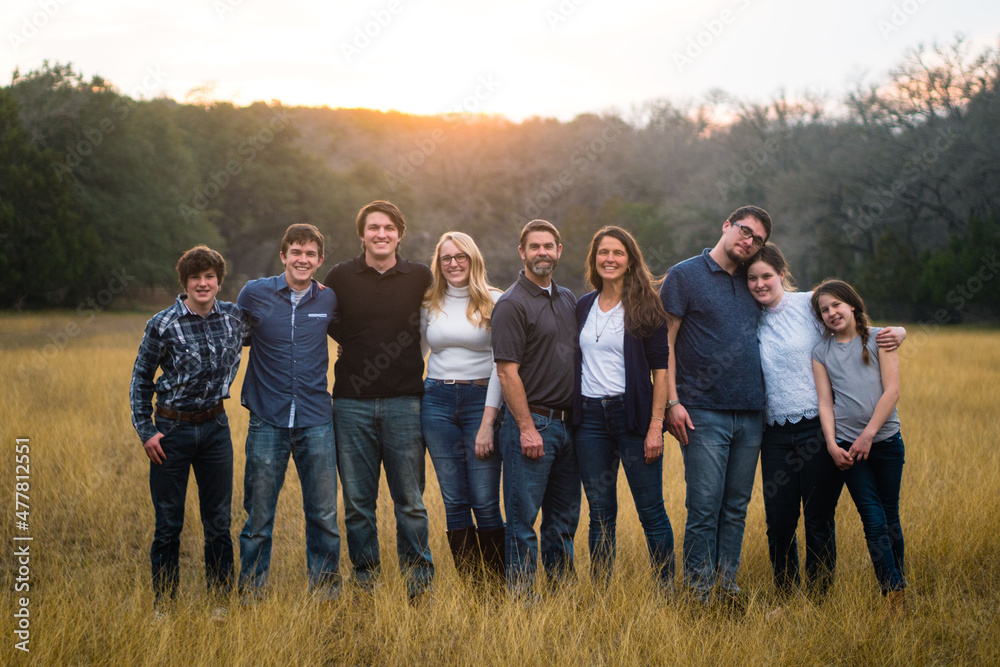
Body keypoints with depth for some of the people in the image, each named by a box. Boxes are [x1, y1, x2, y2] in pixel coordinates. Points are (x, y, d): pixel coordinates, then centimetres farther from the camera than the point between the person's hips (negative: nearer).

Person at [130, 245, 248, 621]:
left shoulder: (235, 317, 1)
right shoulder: (163, 325, -8)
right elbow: (141, 379, 0)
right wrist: (145, 431, -6)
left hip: (215, 427, 3)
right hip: (172, 430, -2)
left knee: (219, 522, 8)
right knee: (168, 524, 5)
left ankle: (219, 602, 20)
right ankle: (162, 604, 19)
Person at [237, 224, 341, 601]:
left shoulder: (329, 300, 5)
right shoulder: (254, 294, 0)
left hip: (316, 423, 1)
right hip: (267, 421, -1)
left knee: (323, 514, 5)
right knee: (258, 516, 4)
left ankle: (325, 589, 20)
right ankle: (250, 592, 19)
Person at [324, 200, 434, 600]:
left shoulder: (421, 278, 5)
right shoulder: (340, 277, 5)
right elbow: (327, 326, 17)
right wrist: (360, 350, 7)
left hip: (404, 402, -1)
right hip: (352, 404, 1)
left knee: (410, 502, 2)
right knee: (357, 503, 6)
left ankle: (419, 585, 11)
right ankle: (364, 583, 18)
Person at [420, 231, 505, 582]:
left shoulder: (494, 302, 0)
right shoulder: (429, 305, 11)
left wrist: (488, 422, -11)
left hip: (481, 400, -3)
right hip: (437, 402, 3)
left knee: (486, 503, -6)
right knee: (454, 503, 4)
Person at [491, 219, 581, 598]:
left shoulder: (568, 300, 14)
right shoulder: (512, 304, -9)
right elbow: (507, 371, -14)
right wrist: (527, 428, -17)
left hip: (567, 422, 7)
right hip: (531, 423, -7)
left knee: (565, 517, 13)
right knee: (523, 516, -1)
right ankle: (521, 597, 7)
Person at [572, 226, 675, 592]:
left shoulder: (646, 306, -3)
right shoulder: (583, 306, 11)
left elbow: (661, 367, -6)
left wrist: (656, 425, -13)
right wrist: (572, 417, 8)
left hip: (632, 414, -4)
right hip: (590, 417, 4)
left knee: (651, 511, 0)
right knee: (600, 513, 9)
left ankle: (667, 590, 11)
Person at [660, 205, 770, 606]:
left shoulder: (749, 284, 16)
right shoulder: (685, 275, 0)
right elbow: (665, 342, -5)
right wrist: (672, 402, -12)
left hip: (750, 415, 6)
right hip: (704, 414, -5)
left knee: (736, 508, 9)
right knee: (704, 508, -5)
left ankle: (727, 584, 18)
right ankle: (700, 592, 5)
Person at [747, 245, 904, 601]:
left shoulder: (809, 304, -2)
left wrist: (895, 333, -16)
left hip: (818, 428, -3)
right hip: (776, 434, 3)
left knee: (819, 520, 3)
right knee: (779, 522, 5)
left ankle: (818, 598, 17)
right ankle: (784, 598, 22)